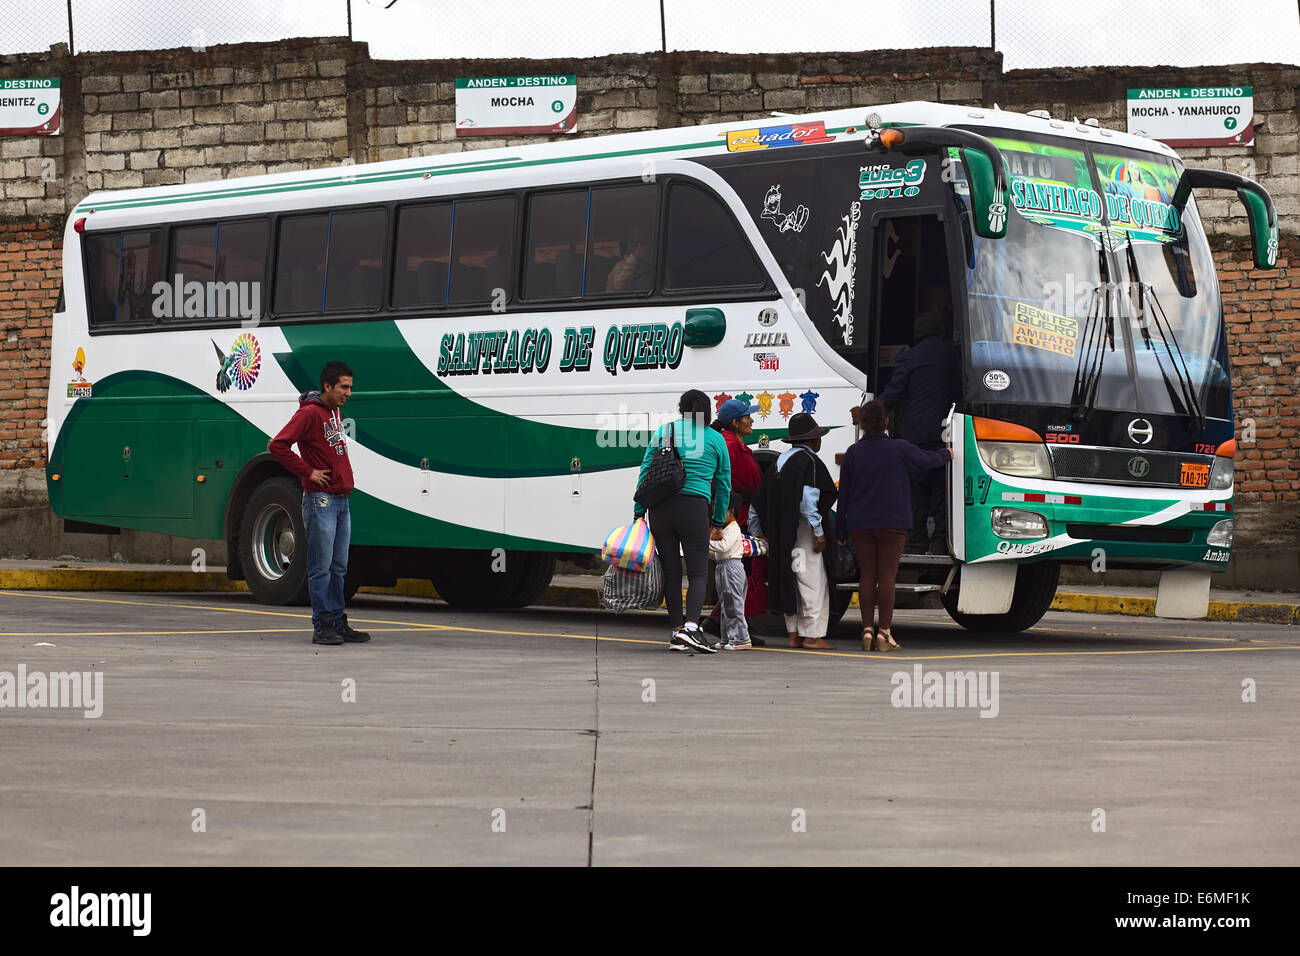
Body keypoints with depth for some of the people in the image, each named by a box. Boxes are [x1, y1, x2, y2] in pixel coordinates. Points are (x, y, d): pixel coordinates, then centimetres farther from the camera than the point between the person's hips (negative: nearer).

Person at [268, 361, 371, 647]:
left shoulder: (335, 412, 16)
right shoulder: (310, 413, -12)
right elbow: (278, 445, -20)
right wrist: (308, 472, -16)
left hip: (341, 500, 9)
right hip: (321, 501, -9)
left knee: (339, 567, 10)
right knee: (321, 567, -4)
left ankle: (339, 624, 15)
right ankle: (322, 626, -1)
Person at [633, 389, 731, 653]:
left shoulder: (663, 431, 9)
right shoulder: (715, 439, 8)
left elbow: (645, 472, 7)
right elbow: (723, 484, 13)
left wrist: (639, 512, 10)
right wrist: (718, 522, 21)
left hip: (661, 508, 2)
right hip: (695, 508, -2)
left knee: (671, 571, 9)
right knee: (697, 572, -1)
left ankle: (677, 631, 11)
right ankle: (691, 626, -21)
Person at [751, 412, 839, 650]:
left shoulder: (781, 460, 15)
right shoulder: (809, 461, -11)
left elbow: (760, 499, 17)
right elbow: (807, 499, -21)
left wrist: (755, 532, 22)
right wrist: (818, 532, -18)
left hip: (781, 534, 9)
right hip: (802, 532, -9)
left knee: (790, 582, 14)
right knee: (813, 581, -4)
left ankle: (794, 634, 16)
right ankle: (812, 635, -6)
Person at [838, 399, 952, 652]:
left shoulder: (853, 453, 0)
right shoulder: (900, 449, -6)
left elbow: (843, 494, 3)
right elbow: (928, 460, 10)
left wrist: (841, 532, 11)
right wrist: (946, 454, 34)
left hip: (860, 525, 2)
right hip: (892, 524, -2)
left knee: (867, 575, 7)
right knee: (887, 576, -1)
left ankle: (867, 630, 4)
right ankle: (884, 633, -2)